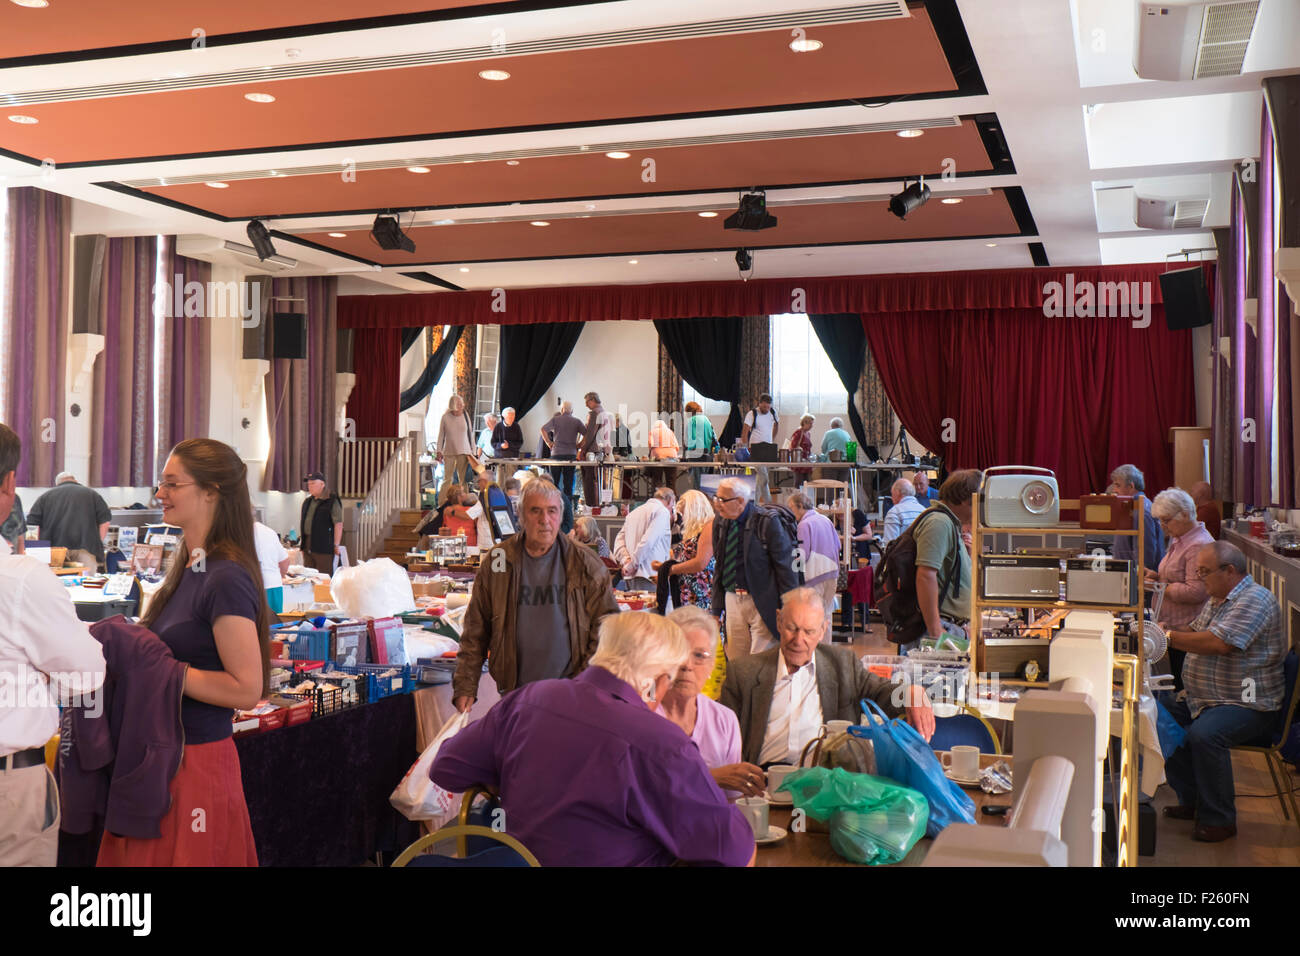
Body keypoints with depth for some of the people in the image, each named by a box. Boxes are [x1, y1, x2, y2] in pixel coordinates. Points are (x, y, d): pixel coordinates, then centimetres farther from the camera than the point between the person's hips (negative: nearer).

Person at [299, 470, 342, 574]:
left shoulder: (332, 501, -7)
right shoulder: (308, 502, 16)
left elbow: (338, 524, -11)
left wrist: (336, 545, -15)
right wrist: (303, 545, 18)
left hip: (324, 547, -7)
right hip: (307, 546, 7)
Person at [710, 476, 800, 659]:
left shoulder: (767, 523, -13)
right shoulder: (720, 525, 6)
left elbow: (785, 567, -9)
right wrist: (716, 607, 11)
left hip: (762, 602, -6)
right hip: (732, 601, 6)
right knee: (735, 662, 11)